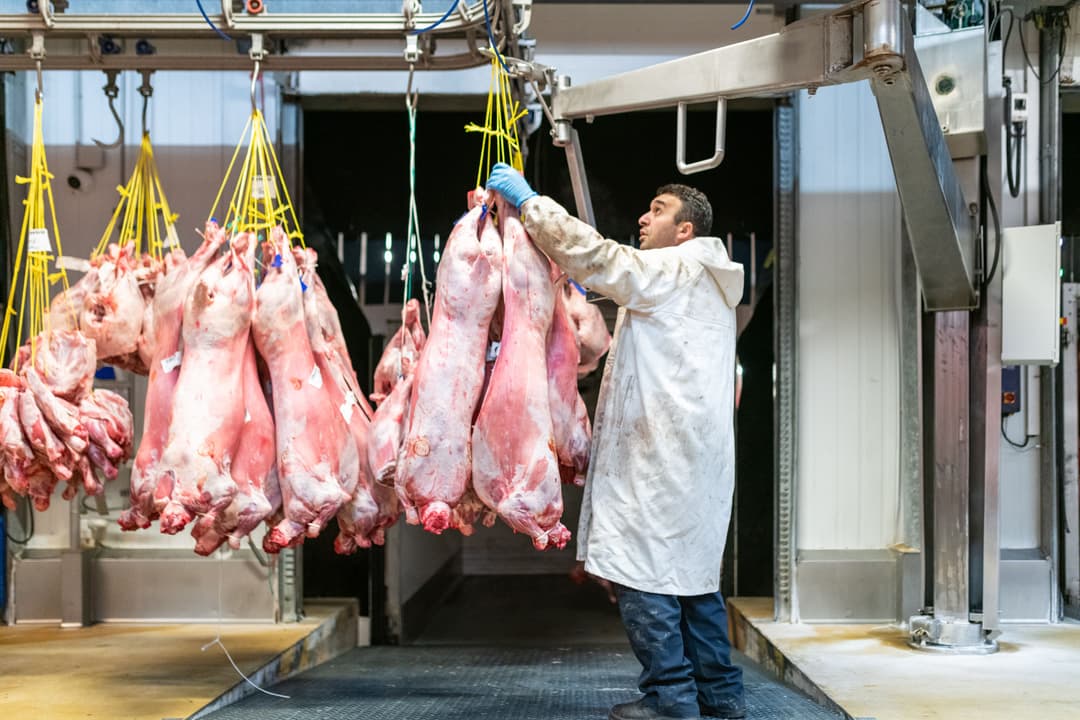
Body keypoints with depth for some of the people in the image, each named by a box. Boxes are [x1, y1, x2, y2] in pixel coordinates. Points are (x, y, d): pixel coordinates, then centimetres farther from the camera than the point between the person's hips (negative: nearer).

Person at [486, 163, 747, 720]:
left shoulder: (673, 270, -8)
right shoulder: (705, 281, 22)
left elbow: (593, 256, -16)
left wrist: (528, 201, -9)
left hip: (658, 452, -10)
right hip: (699, 452, 10)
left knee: (642, 569, -6)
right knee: (692, 568, 13)